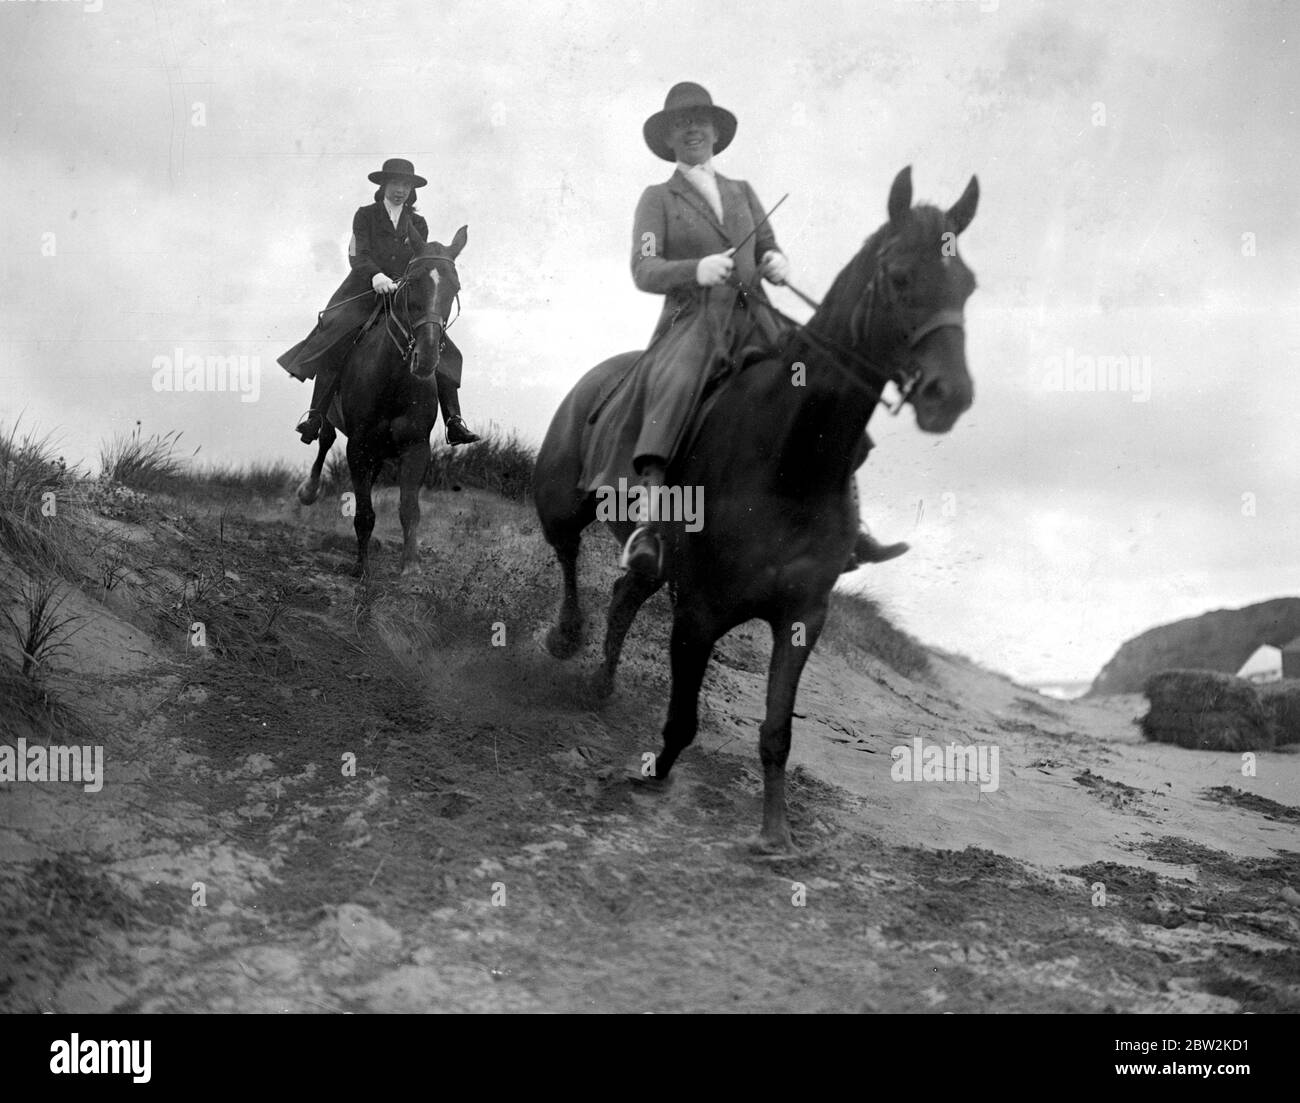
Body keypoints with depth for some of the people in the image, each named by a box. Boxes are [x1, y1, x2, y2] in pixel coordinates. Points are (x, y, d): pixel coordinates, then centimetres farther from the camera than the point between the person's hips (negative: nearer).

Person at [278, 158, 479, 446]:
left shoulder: (418, 224, 16)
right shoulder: (366, 216, 7)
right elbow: (362, 254, -7)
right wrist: (376, 276, -26)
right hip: (364, 292, -2)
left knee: (440, 351, -13)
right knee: (333, 342, -23)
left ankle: (454, 422, -15)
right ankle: (315, 416, -20)